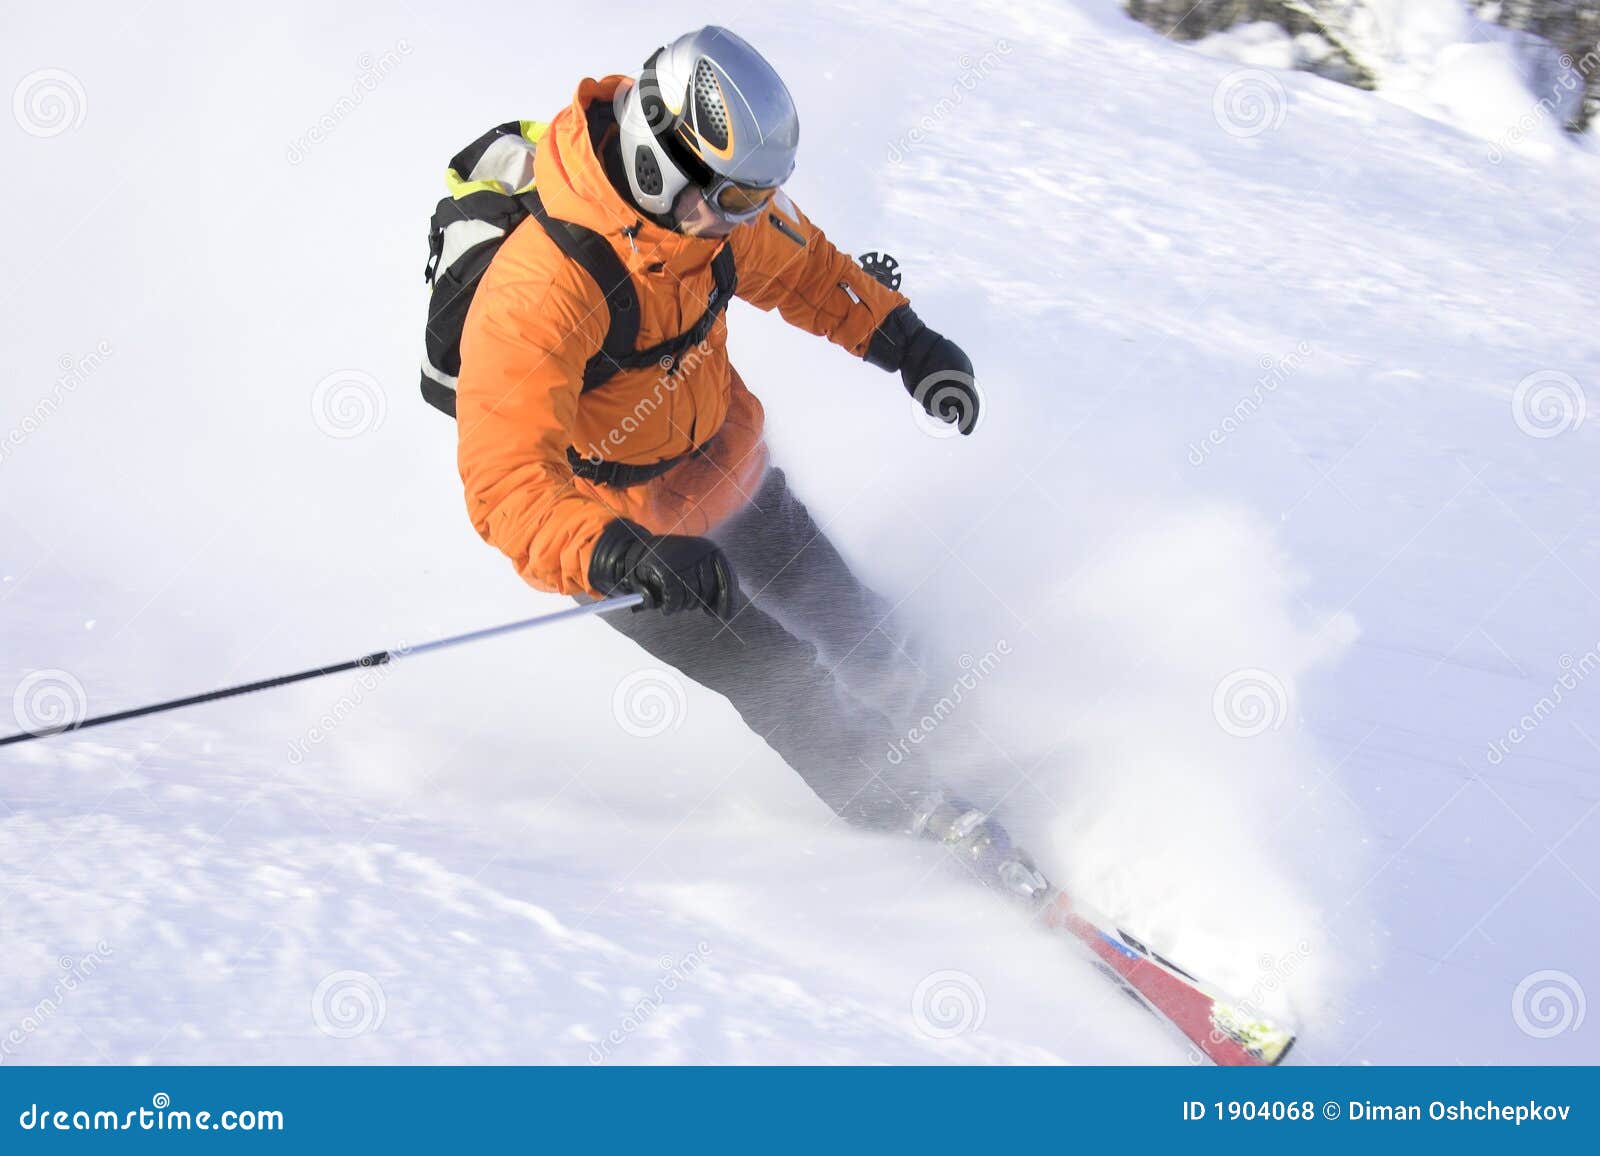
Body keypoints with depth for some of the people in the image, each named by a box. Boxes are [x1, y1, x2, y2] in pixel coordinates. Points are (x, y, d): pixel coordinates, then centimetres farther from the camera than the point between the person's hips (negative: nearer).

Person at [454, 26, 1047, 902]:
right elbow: (508, 491, -43)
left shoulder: (712, 207, -17)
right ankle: (930, 821, 13)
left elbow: (792, 262, 6)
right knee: (784, 682, -8)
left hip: (728, 467, 7)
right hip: (613, 526, -6)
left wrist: (901, 338, -4)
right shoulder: (534, 297, -40)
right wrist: (628, 559, -57)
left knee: (854, 631, 19)